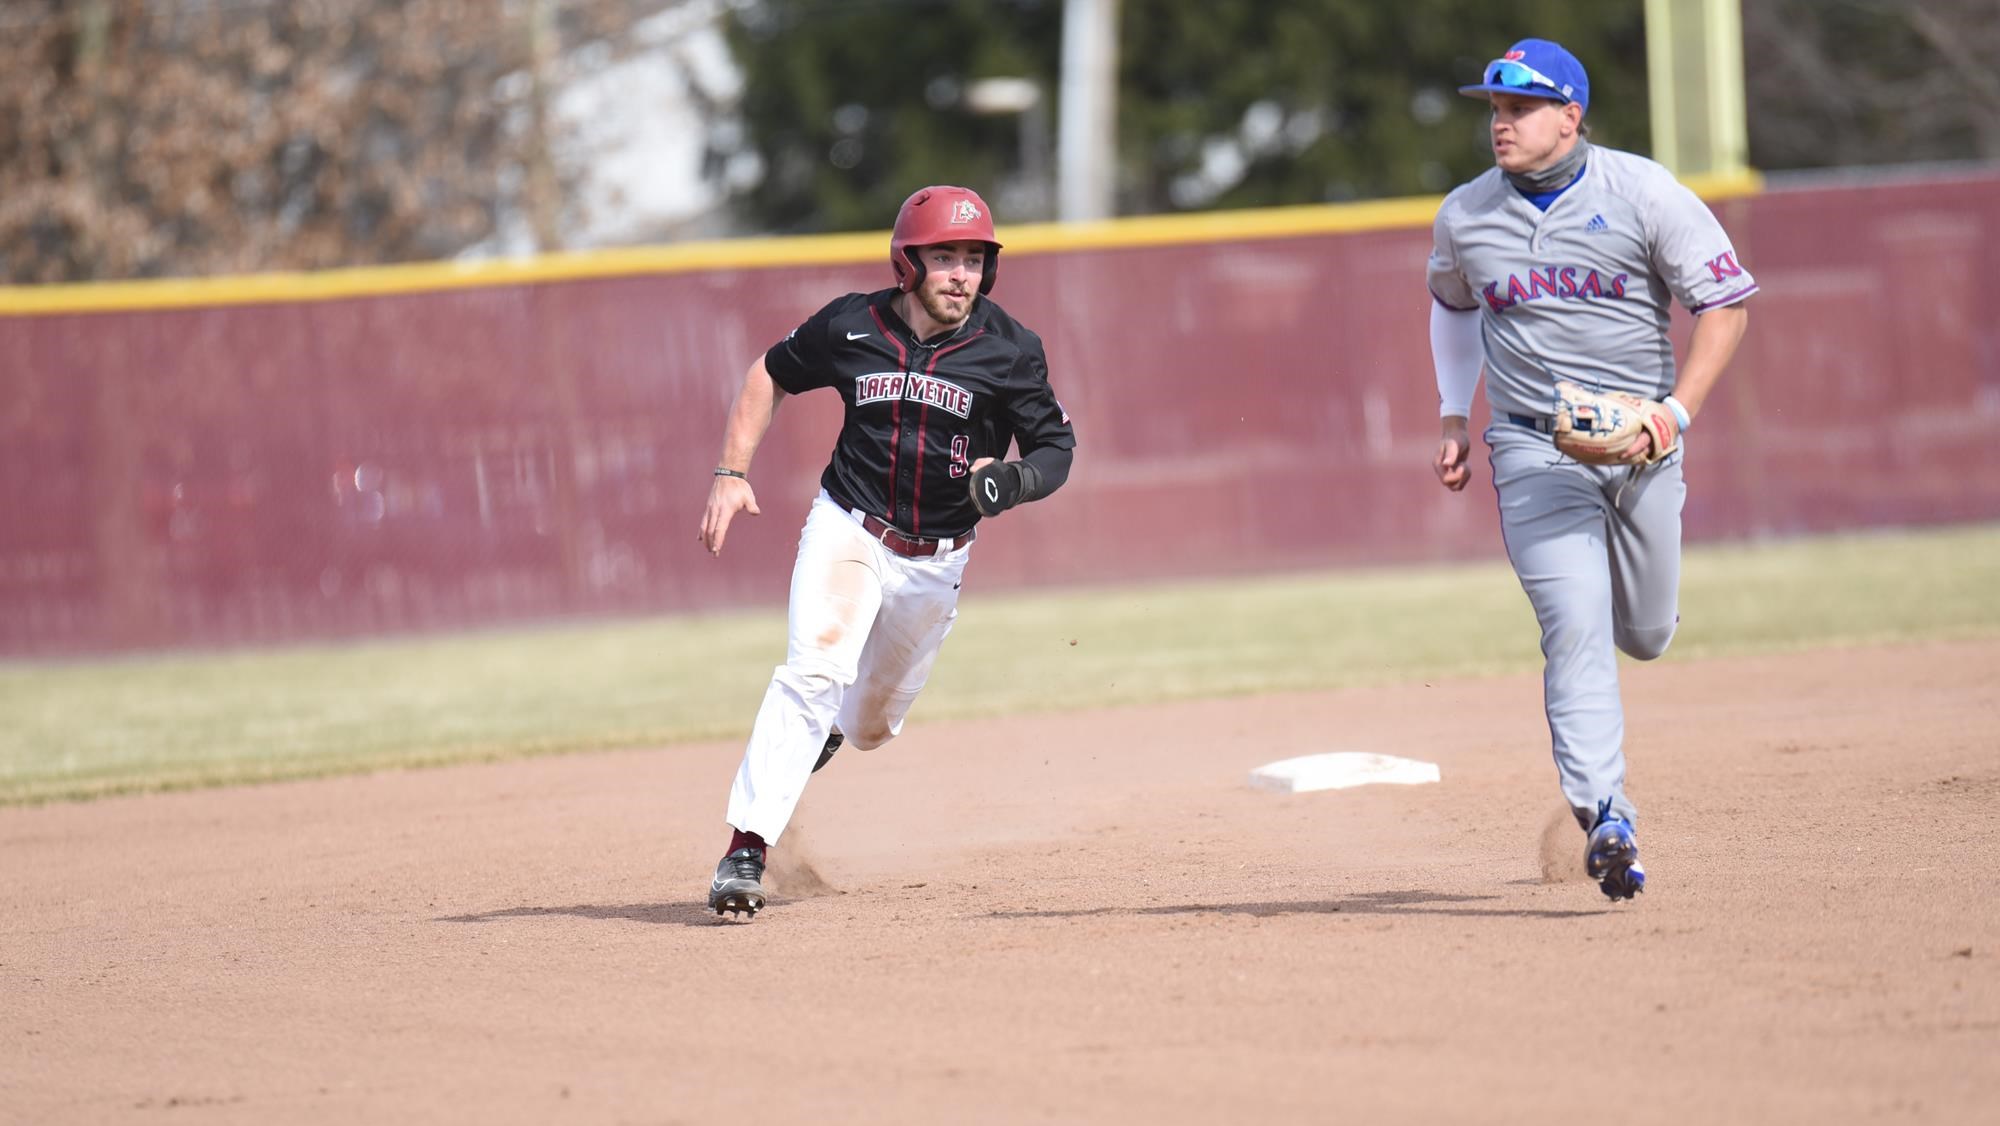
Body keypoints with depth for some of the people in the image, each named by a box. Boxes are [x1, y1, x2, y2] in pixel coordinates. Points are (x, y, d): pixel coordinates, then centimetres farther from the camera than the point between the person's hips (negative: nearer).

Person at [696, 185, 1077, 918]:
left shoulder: (1010, 350, -9)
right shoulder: (851, 327, -9)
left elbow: (1056, 447, -1)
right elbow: (772, 375, 8)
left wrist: (1013, 483, -23)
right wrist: (732, 473, -1)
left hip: (937, 561, 2)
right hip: (848, 530, -2)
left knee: (871, 726, 16)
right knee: (815, 668, -26)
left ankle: (822, 732, 54)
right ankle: (747, 847, -30)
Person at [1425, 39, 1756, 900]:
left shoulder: (1643, 194, -7)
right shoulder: (1465, 216, 3)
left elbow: (1725, 304, -5)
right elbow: (1451, 305, 24)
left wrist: (1678, 409, -17)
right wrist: (1453, 417, 15)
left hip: (1641, 445, 0)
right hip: (1535, 449, 0)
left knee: (1645, 635, 9)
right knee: (1575, 627, -17)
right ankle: (1604, 817, -20)